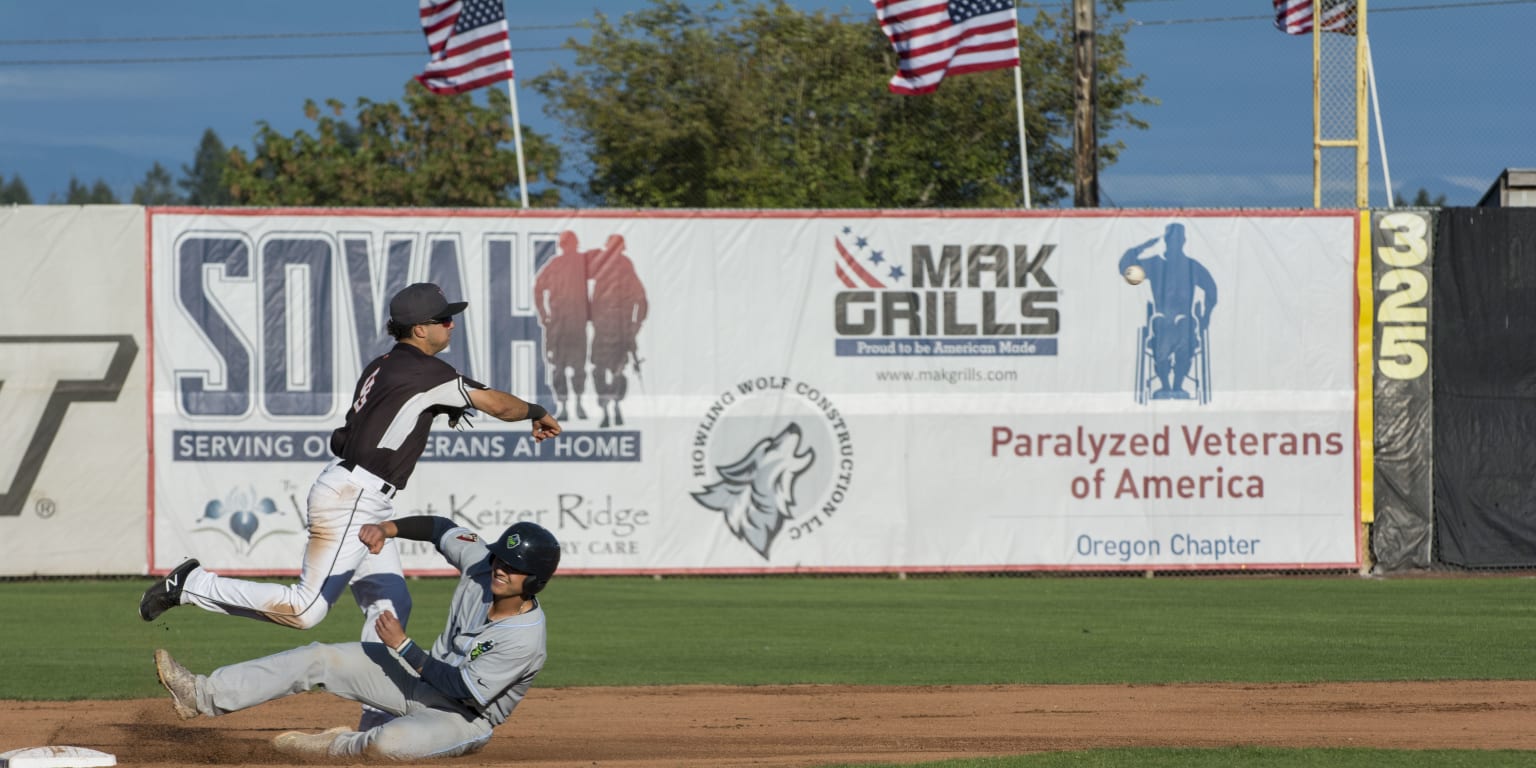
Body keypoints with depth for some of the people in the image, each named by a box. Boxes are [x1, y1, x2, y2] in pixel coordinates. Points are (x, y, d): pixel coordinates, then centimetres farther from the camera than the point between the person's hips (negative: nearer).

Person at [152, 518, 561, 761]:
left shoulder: (526, 640, -32)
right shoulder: (480, 564, -12)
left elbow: (462, 688, -30)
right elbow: (441, 529, 6)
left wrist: (403, 645, -27)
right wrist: (386, 528, -10)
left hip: (465, 719, -8)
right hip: (427, 676, 8)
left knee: (388, 743, -39)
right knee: (319, 659, -2)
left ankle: (339, 747, -3)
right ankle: (205, 696, -3)